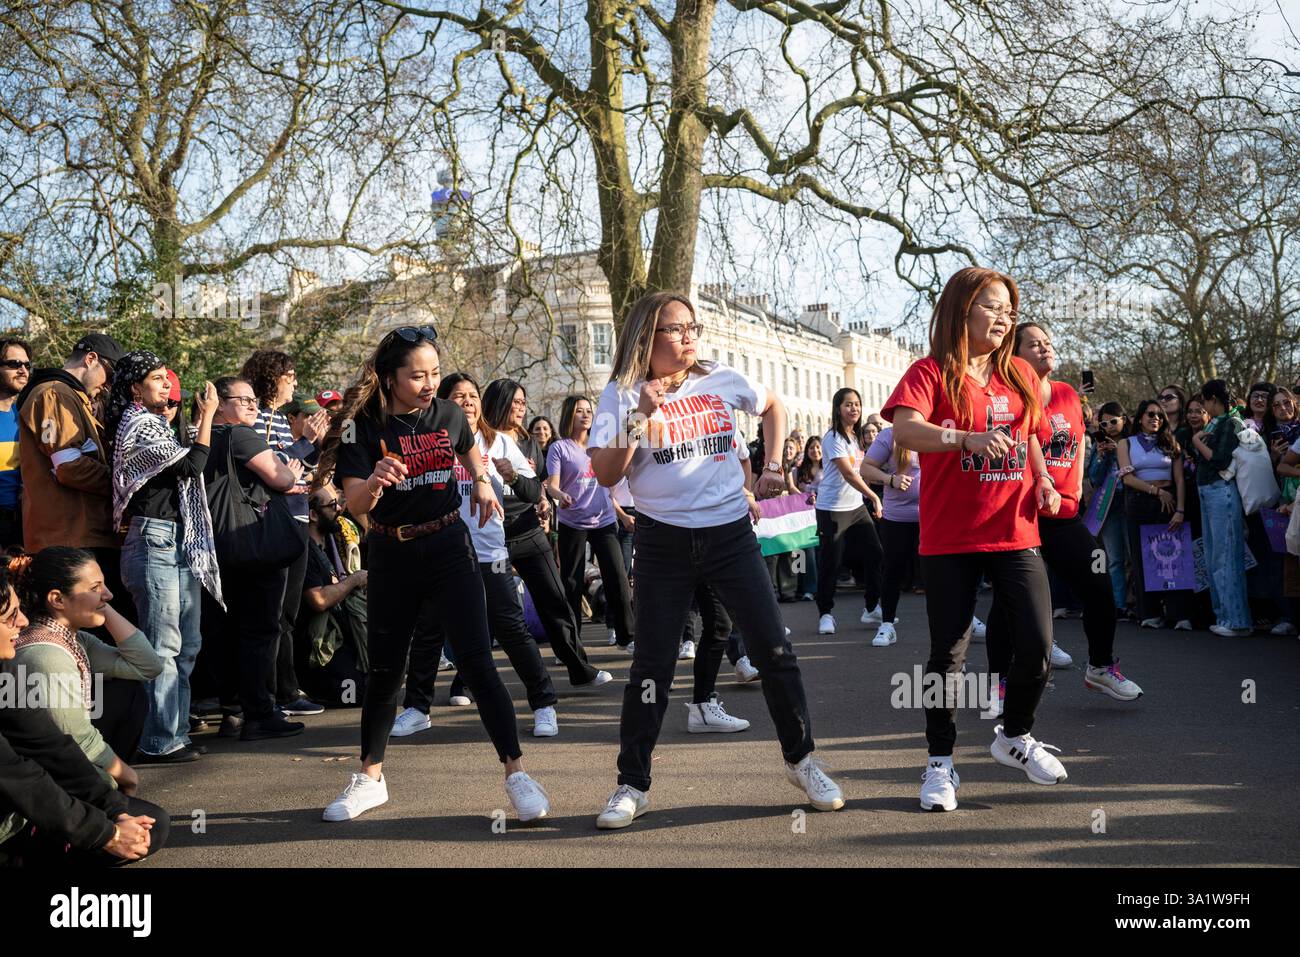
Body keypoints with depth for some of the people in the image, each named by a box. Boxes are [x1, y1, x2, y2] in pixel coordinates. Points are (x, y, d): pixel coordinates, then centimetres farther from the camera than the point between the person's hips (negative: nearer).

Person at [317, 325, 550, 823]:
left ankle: (516, 773, -2)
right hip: (391, 556, 0)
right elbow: (355, 504, -19)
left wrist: (482, 479, 3)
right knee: (385, 669, 10)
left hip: (449, 548, 0)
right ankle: (369, 778, 27)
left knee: (477, 662, -8)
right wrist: (374, 481, -40)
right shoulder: (365, 426, -10)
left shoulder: (449, 414, -3)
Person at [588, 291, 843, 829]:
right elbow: (606, 476, -13)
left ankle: (800, 760, 21)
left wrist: (773, 465, 13)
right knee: (652, 667, 2)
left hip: (730, 534, 2)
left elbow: (773, 406, 23)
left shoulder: (722, 381, 2)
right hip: (662, 542, -2)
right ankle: (632, 786, 15)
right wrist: (640, 417, -22)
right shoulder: (623, 395, -4)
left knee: (774, 651, 1)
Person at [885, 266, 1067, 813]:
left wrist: (1043, 479, 6)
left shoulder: (1020, 375, 10)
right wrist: (968, 438, -39)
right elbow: (903, 429, -25)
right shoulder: (932, 372, -7)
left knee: (1037, 644, 1)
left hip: (1015, 532, 4)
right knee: (949, 651, 2)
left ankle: (1015, 736, 29)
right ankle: (940, 762, 19)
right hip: (950, 538, -4)